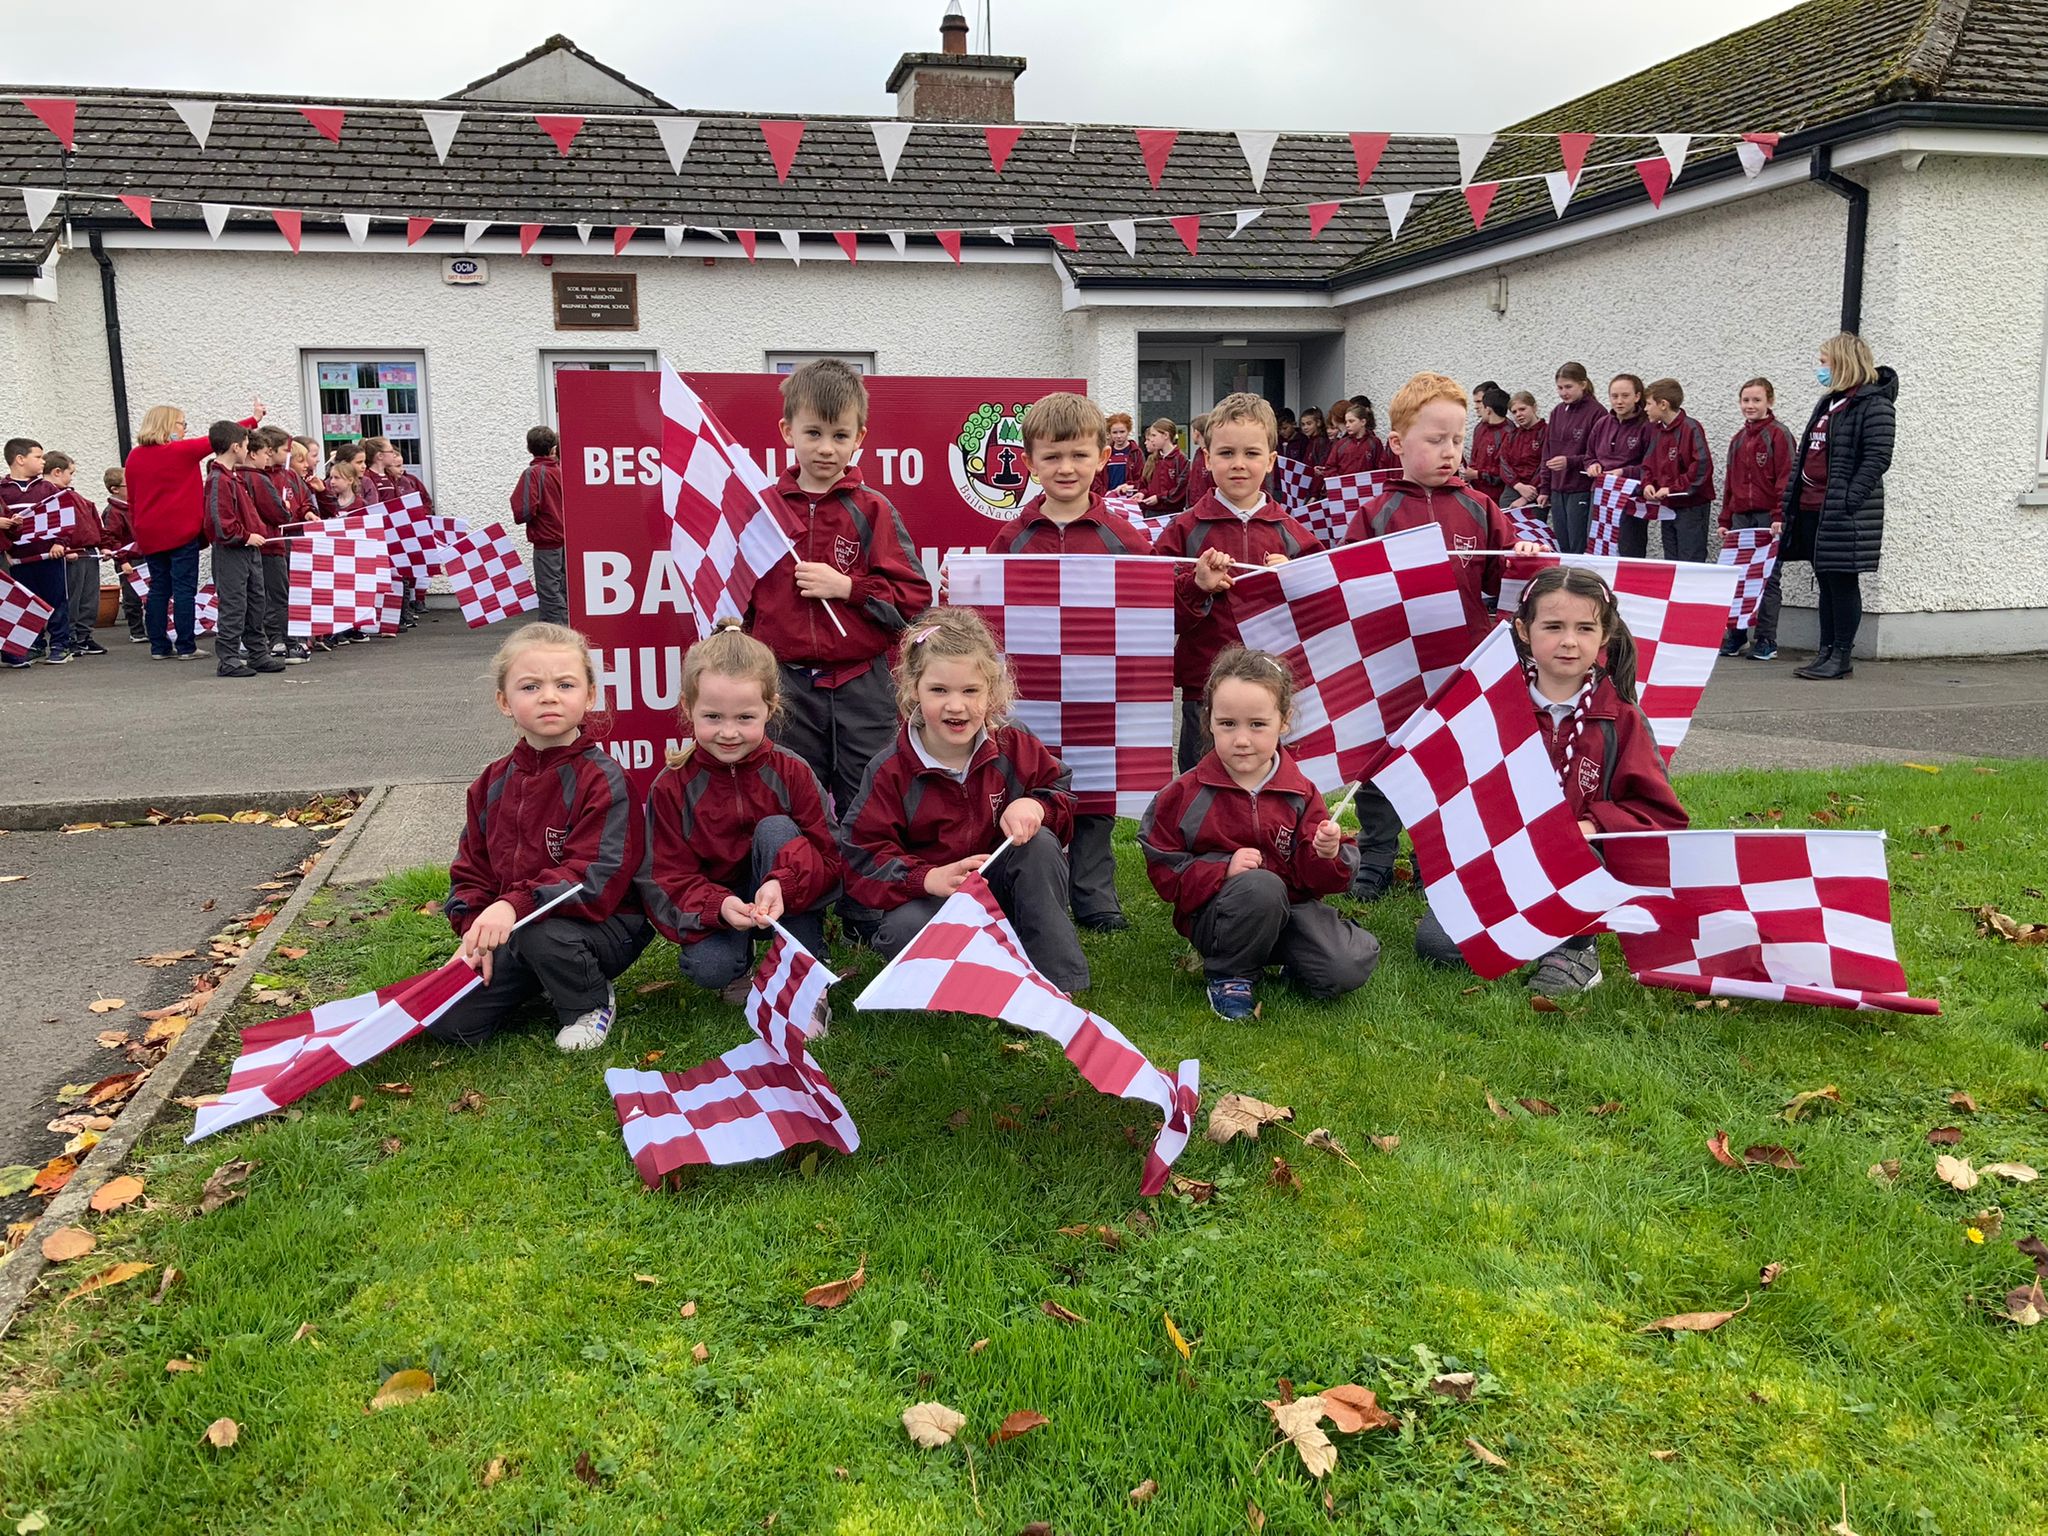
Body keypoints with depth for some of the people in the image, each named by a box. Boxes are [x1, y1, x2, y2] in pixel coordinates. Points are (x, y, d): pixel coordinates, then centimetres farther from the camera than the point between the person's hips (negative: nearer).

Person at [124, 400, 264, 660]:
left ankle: (159, 646, 12)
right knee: (184, 588, -2)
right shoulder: (182, 451, -9)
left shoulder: (134, 456, 8)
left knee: (159, 588, 11)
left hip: (150, 535, 6)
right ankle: (186, 647, -1)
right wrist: (254, 419, 6)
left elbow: (132, 500, 12)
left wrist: (139, 533, 19)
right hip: (182, 532, -6)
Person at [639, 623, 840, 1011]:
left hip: (787, 907, 1)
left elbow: (828, 855, -12)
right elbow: (668, 878, -10)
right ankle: (739, 968, 10)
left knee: (775, 829, -28)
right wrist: (719, 906, -32)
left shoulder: (791, 772, -10)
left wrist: (783, 885, -34)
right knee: (707, 967, -33)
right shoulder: (671, 786, -9)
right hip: (710, 911, -1)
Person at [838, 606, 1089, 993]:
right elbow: (863, 855, -14)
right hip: (925, 899, -3)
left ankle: (1059, 980, -20)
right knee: (904, 928, -35)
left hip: (1000, 890, 3)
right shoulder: (890, 771, -11)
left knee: (1040, 843, -25)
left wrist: (1035, 805, -21)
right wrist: (931, 879, -32)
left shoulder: (1016, 748, -5)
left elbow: (1064, 795, 4)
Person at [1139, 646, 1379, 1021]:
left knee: (1348, 968, -21)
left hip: (1290, 908, 3)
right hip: (1214, 915, -3)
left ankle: (1285, 956, 14)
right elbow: (1164, 871, -5)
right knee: (1263, 887, -37)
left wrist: (1326, 854, -22)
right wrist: (1224, 871, -20)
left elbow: (1314, 878, 2)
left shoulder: (1299, 793, 1)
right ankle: (1229, 975, -10)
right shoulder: (1187, 794, -5)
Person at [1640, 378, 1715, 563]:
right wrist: (1648, 483, -3)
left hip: (1691, 507, -8)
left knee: (1690, 563, -6)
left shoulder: (1690, 428, -13)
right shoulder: (1656, 430, 11)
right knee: (1671, 561, 13)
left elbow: (1702, 465, -21)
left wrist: (1673, 488, -19)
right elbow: (1648, 464, 18)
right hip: (1666, 507, 8)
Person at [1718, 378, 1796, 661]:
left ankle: (1766, 641, 4)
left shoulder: (1778, 435, -4)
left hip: (1768, 518, -6)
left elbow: (1785, 478, -9)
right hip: (1740, 517, 6)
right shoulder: (1737, 439, 15)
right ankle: (1733, 637, 13)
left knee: (1767, 579, -2)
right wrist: (1725, 519, 14)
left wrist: (1779, 517, -16)